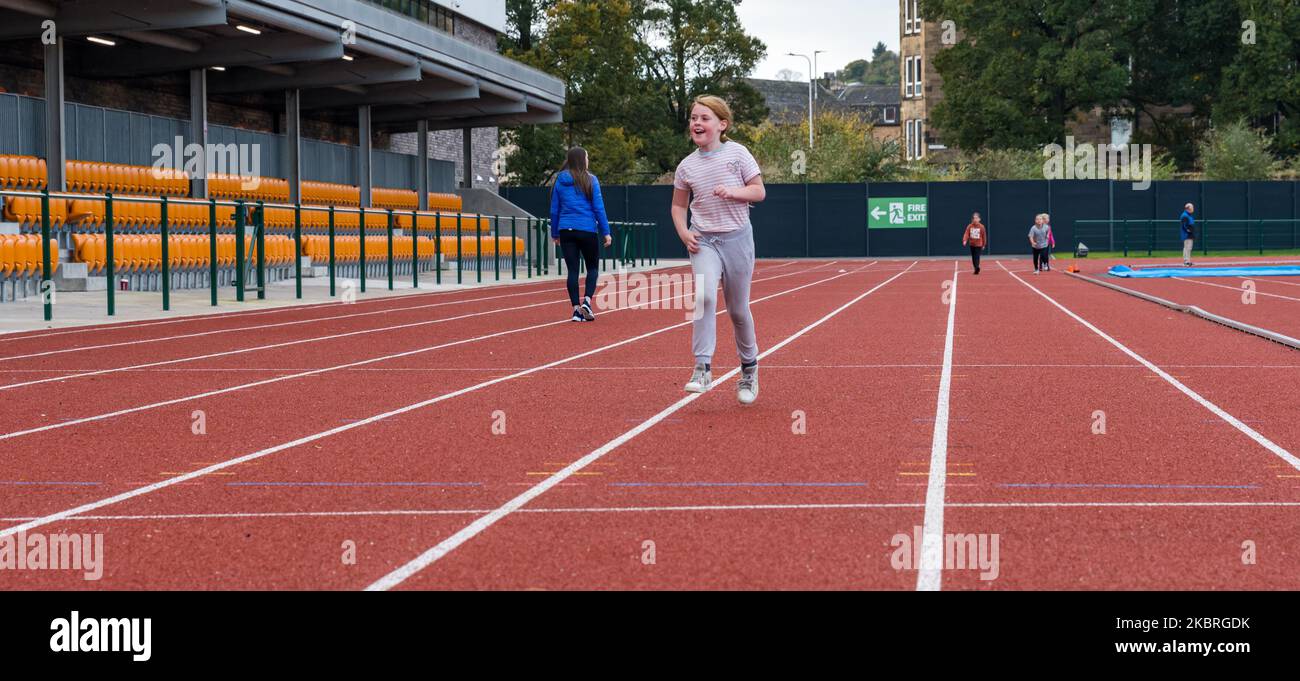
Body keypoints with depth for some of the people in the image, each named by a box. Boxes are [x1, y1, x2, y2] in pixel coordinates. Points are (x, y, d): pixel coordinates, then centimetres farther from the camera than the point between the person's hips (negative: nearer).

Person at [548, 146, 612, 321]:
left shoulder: (560, 181, 6)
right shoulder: (590, 180, -4)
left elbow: (554, 210, 9)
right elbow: (598, 208, -6)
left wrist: (555, 233, 17)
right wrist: (605, 232, -2)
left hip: (566, 230, 3)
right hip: (587, 230, -3)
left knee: (572, 270, 4)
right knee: (593, 267, 11)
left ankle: (576, 309, -1)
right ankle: (587, 300, -9)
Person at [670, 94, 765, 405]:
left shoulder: (737, 153, -3)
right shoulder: (686, 166, 4)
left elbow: (759, 192, 0)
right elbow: (678, 205, 16)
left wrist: (733, 192, -18)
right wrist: (683, 233, -2)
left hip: (736, 239, -1)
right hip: (703, 241, 1)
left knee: (738, 309, 7)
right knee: (705, 296, -24)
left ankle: (749, 368, 28)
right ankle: (703, 367, -21)